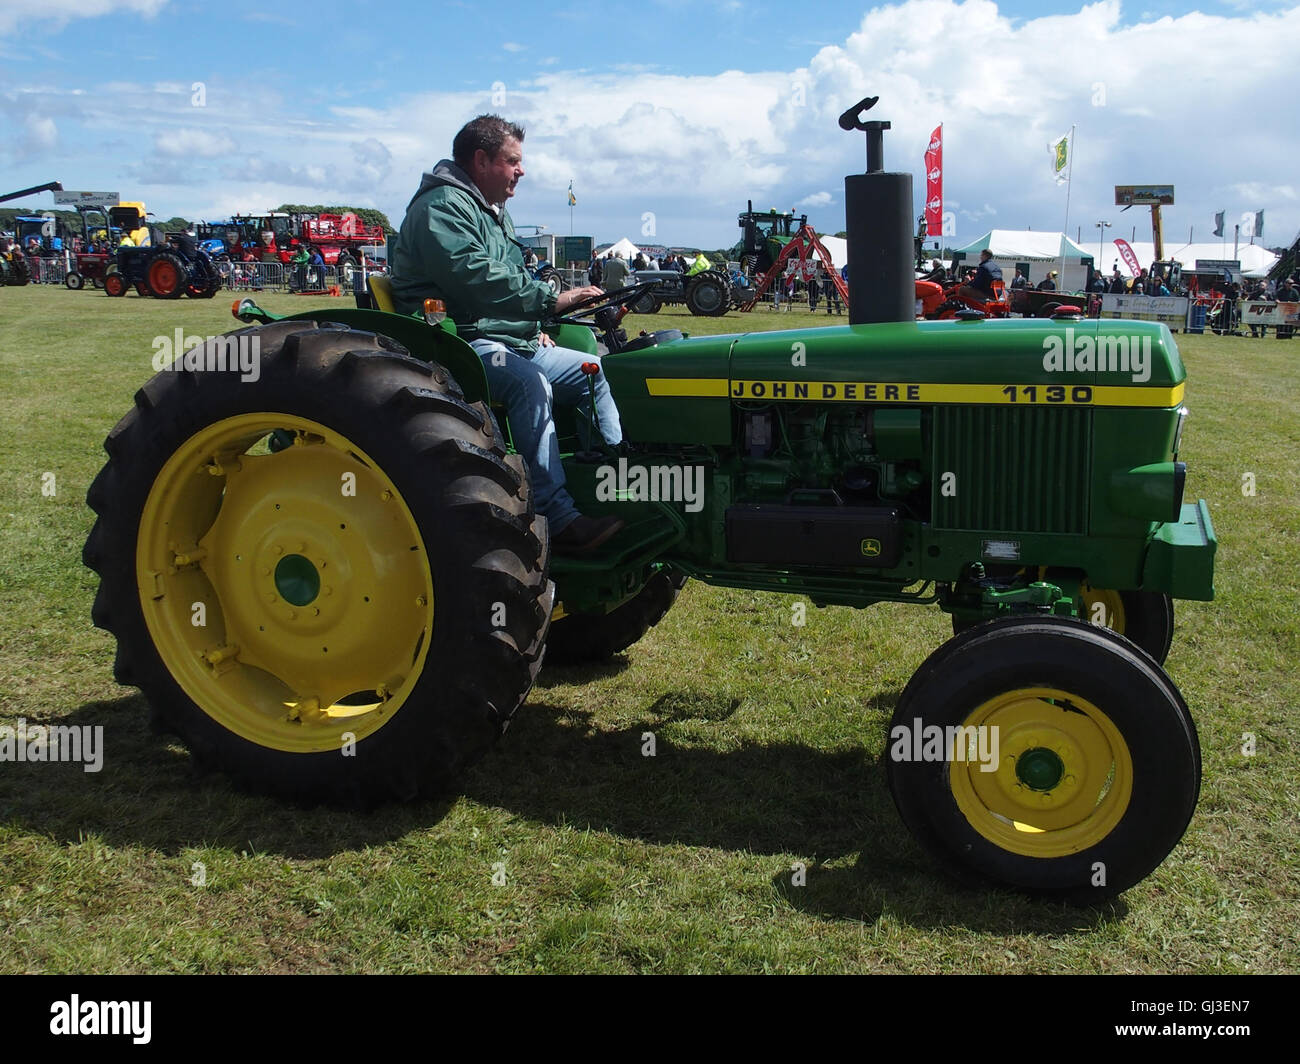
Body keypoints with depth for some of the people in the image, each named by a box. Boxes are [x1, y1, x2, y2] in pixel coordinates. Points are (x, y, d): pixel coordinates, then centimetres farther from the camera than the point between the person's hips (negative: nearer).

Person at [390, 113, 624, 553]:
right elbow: (476, 278, -27)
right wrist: (550, 301, -29)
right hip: (459, 341, -10)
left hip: (507, 339, 11)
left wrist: (535, 325, 16)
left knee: (592, 371, 8)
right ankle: (558, 520, -38)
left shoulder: (495, 211, 23)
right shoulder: (442, 206, -11)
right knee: (530, 384, -35)